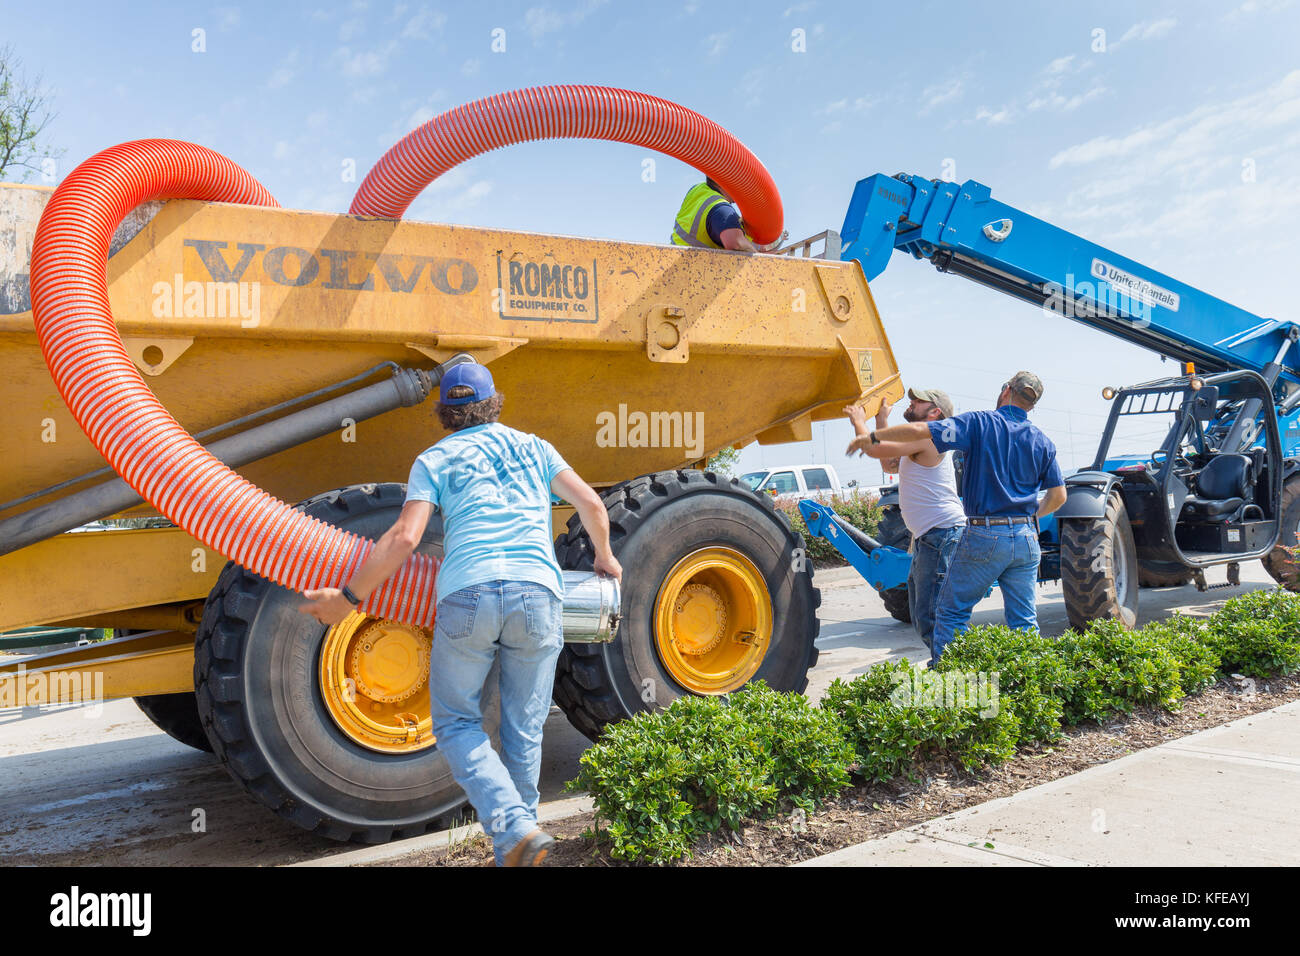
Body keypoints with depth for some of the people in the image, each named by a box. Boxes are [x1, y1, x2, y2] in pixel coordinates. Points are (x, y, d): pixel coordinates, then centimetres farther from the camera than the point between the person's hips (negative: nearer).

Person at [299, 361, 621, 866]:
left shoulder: (434, 460, 14)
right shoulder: (533, 446, 21)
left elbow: (404, 538, 0)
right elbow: (591, 503, 18)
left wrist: (348, 597, 7)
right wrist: (604, 557, 36)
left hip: (467, 594, -2)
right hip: (536, 595, 2)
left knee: (456, 722, 13)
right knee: (523, 731, 14)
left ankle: (514, 827, -5)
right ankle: (511, 852, 21)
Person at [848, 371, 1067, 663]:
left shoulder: (980, 423, -4)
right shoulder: (1043, 442, 9)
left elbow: (920, 431, -12)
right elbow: (1058, 496, 9)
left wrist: (872, 437, -2)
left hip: (984, 536, -4)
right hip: (1026, 539, 4)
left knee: (952, 611, 7)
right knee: (1024, 620, 10)